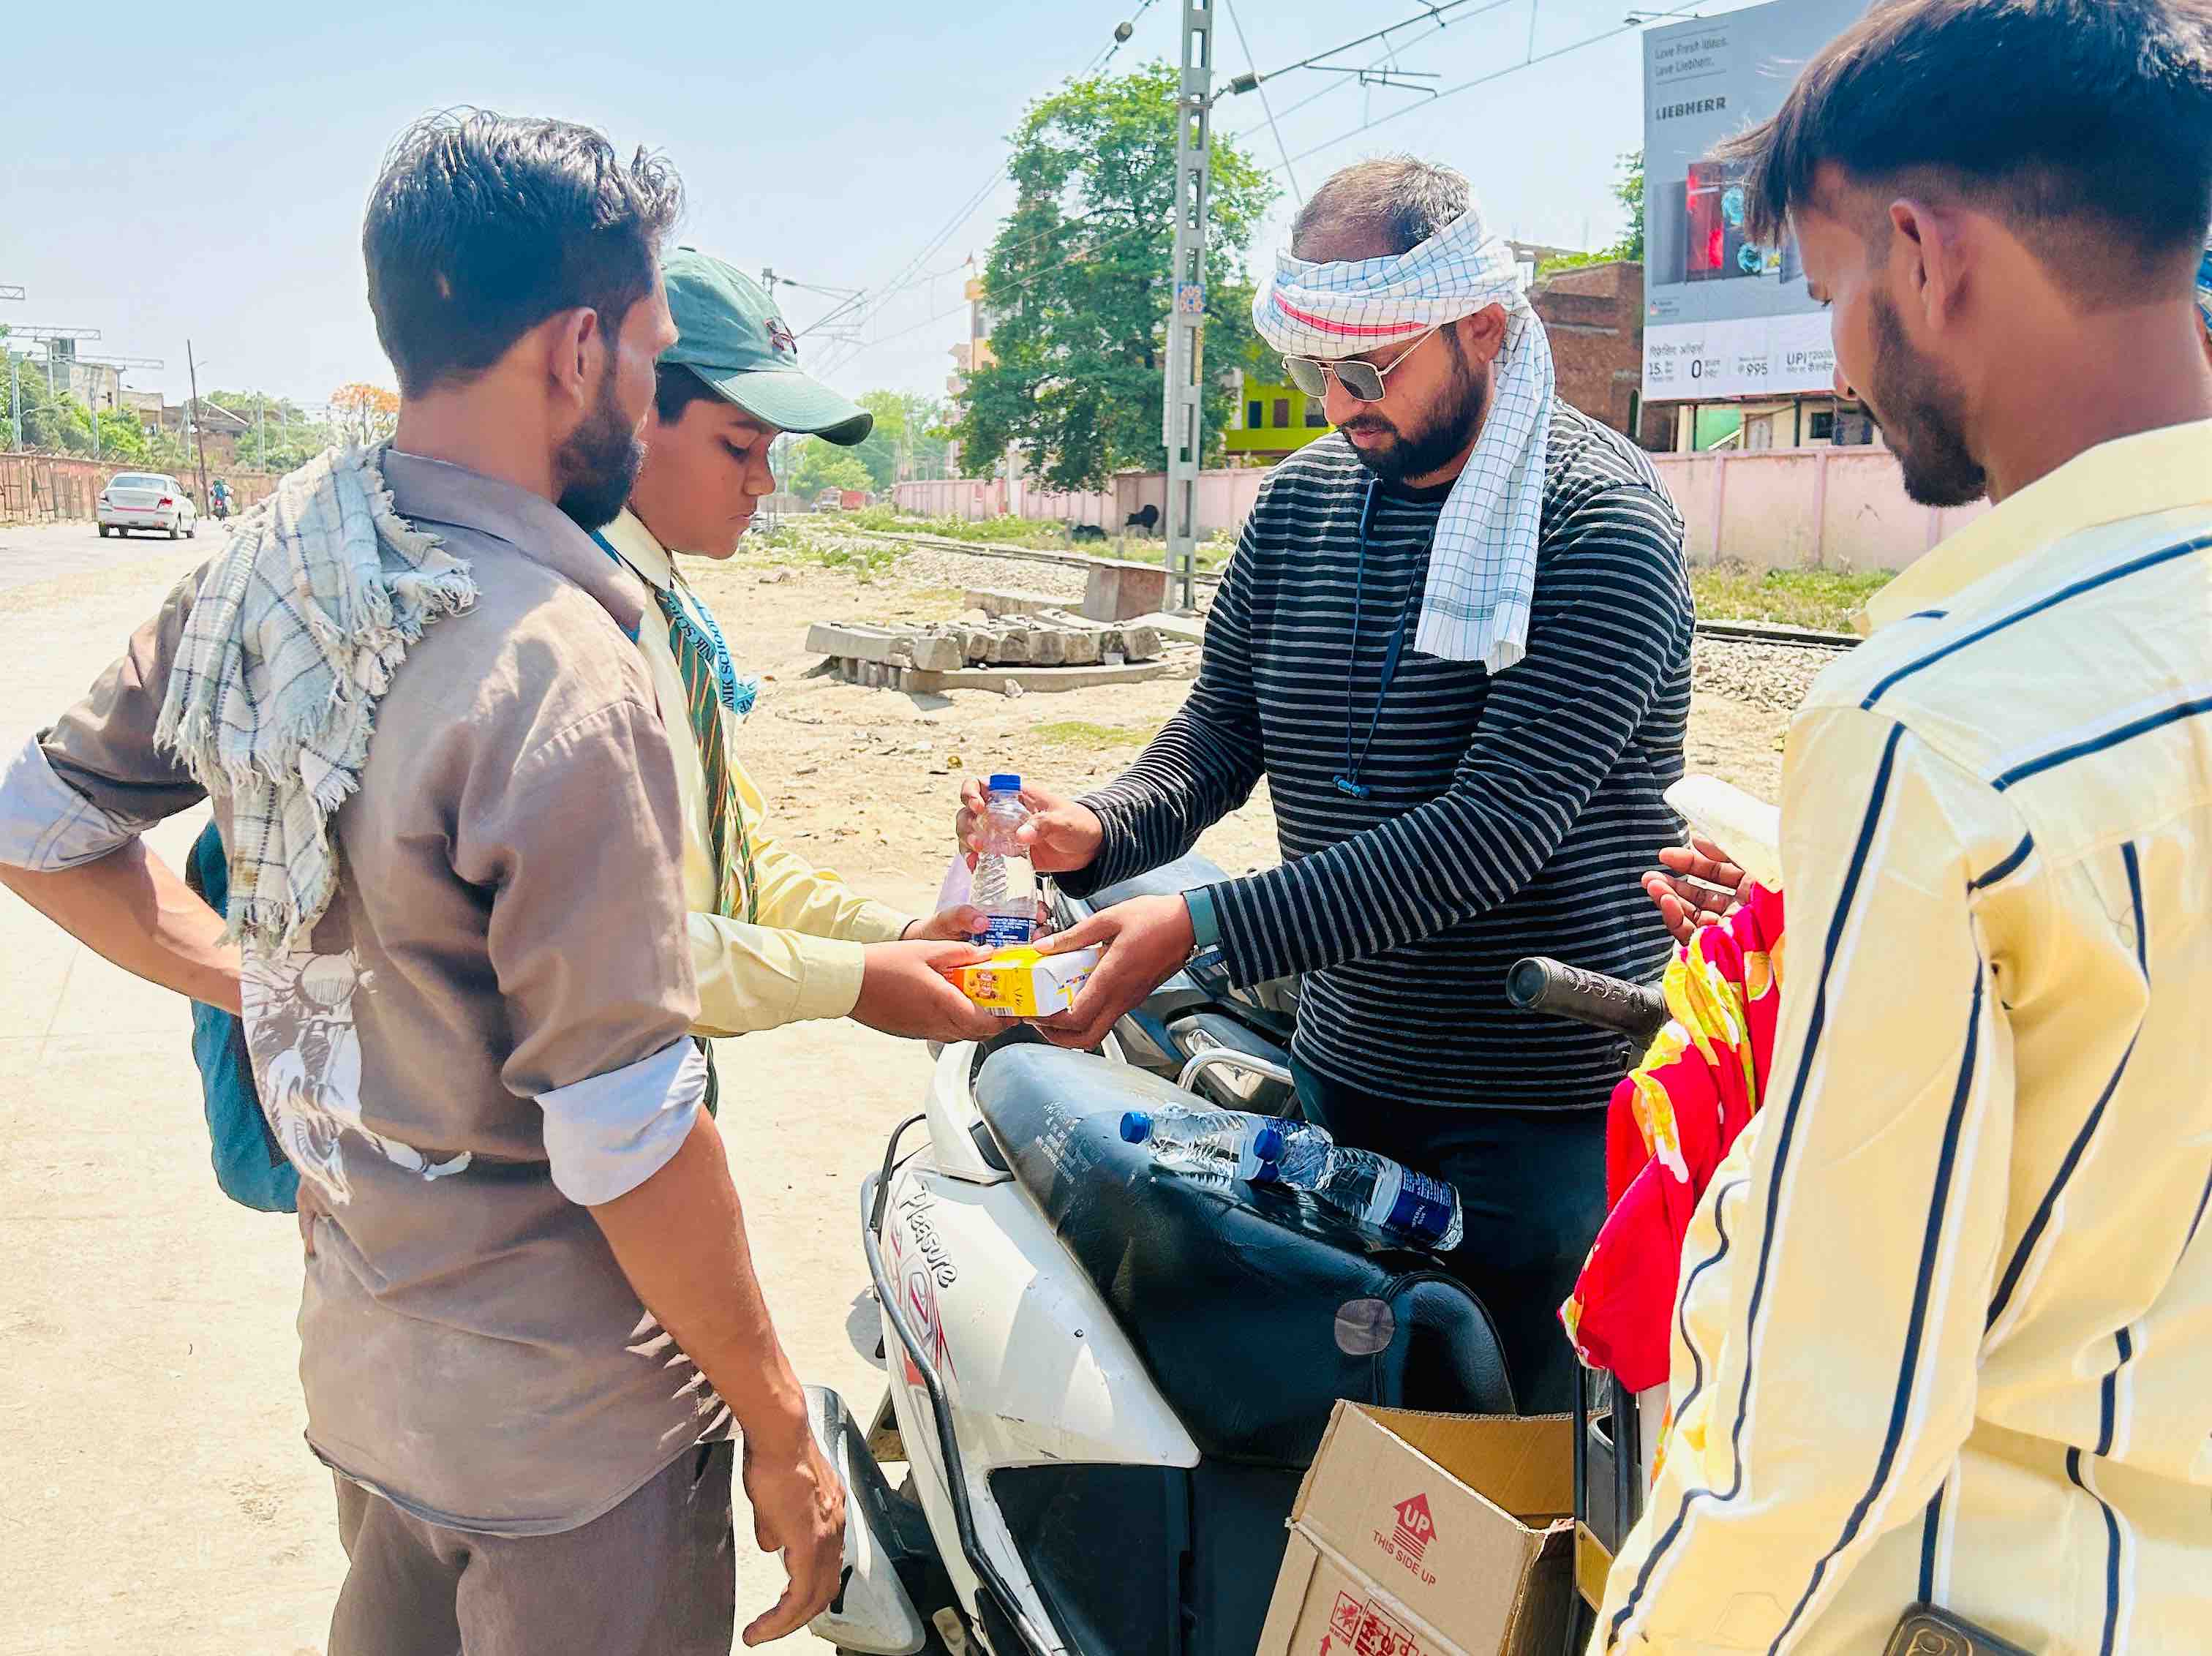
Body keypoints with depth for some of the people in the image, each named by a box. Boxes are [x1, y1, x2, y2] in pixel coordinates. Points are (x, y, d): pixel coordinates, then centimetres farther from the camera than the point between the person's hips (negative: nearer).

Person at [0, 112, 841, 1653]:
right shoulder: (557, 674, -27)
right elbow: (630, 1142, -24)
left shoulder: (263, 572, -4)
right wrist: (781, 1427, -12)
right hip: (565, 1431, -7)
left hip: (358, 1345, 7)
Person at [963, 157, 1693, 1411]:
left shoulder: (1602, 519, -16)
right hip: (1345, 1073, 6)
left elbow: (1494, 831, -24)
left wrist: (1205, 931, -28)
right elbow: (1223, 726, 10)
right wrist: (1100, 832, -13)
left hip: (1549, 1107, -6)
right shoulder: (1305, 498, 6)